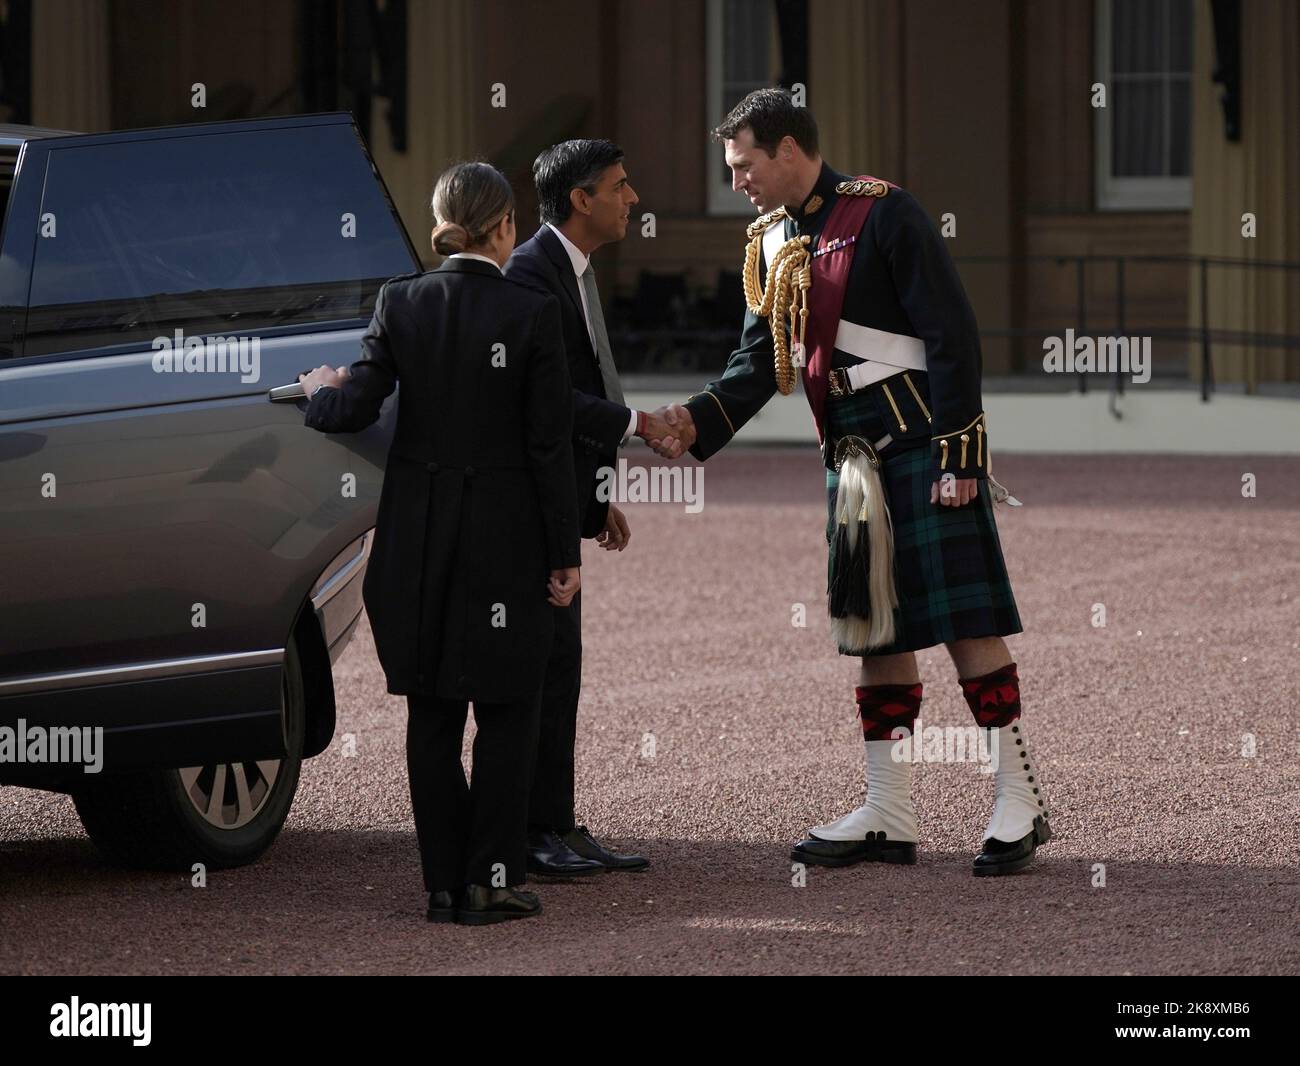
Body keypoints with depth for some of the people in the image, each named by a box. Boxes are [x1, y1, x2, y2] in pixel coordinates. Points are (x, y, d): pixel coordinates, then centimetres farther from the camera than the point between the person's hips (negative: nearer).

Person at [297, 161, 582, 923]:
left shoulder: (401, 304, -3)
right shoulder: (532, 315, -10)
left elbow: (354, 410, -6)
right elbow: (550, 446, -9)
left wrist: (320, 389, 18)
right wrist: (565, 553, -3)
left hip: (419, 537, 3)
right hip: (505, 537, -3)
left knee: (432, 713, 10)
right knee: (507, 712, 6)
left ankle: (445, 884, 11)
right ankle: (492, 879, 3)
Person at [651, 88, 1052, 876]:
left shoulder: (883, 215, -12)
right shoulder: (774, 243, 12)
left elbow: (953, 337, -14)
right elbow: (761, 362, 12)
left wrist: (958, 457, -18)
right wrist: (698, 421, -6)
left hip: (924, 448, -8)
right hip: (855, 459, 8)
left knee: (966, 619, -6)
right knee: (878, 630, 9)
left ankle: (1022, 802, 1)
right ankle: (889, 817, 14)